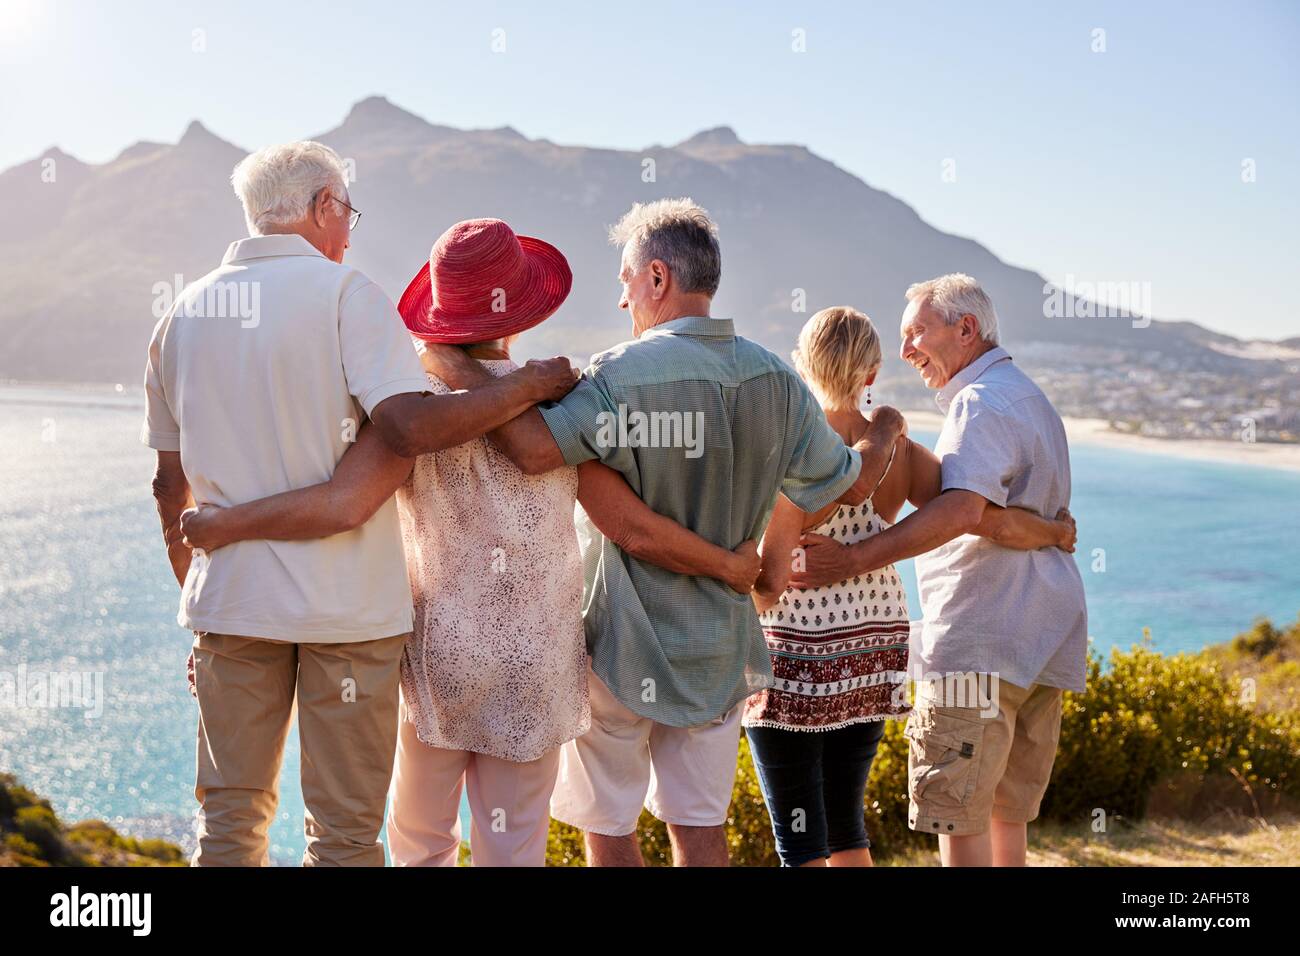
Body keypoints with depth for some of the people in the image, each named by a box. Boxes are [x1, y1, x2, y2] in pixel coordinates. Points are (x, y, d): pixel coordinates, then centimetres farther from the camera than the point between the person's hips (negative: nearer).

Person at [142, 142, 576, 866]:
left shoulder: (185, 314, 9)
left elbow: (172, 485, 13)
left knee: (231, 815, 16)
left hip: (230, 599, 5)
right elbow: (411, 427, -23)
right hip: (347, 606, -5)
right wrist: (532, 384, -11)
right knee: (344, 831, 6)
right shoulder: (344, 292, -9)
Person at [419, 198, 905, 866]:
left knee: (608, 829, 10)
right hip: (720, 647, 6)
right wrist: (882, 433, 30)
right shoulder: (776, 381, -1)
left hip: (626, 645, -5)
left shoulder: (626, 373, -20)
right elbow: (851, 484, 9)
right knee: (700, 827, 14)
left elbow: (535, 448, -36)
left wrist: (454, 367, -24)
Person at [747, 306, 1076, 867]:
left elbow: (769, 582, -22)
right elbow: (993, 522, -11)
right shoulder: (899, 454, -5)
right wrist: (1057, 533, 8)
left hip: (794, 661, -6)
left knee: (800, 841, 3)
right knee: (843, 822, 20)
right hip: (870, 656, 6)